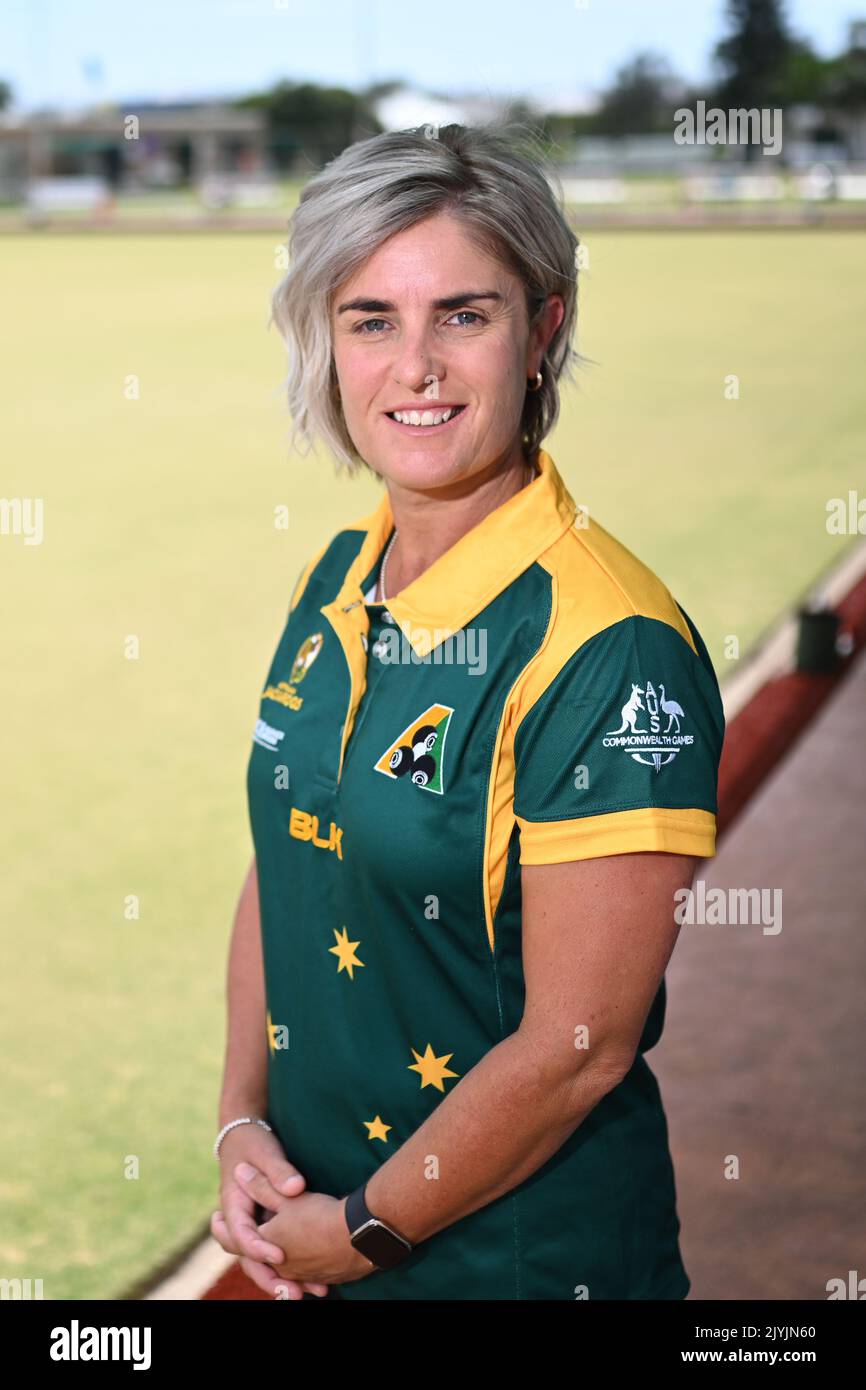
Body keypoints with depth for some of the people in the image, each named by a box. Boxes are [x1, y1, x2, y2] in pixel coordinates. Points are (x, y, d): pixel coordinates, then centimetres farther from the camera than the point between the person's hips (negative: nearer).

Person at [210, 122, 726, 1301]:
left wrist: (366, 1230, -12)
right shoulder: (335, 579, 0)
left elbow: (576, 1050, -22)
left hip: (522, 1248, -6)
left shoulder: (612, 651, -23)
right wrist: (243, 1120, -2)